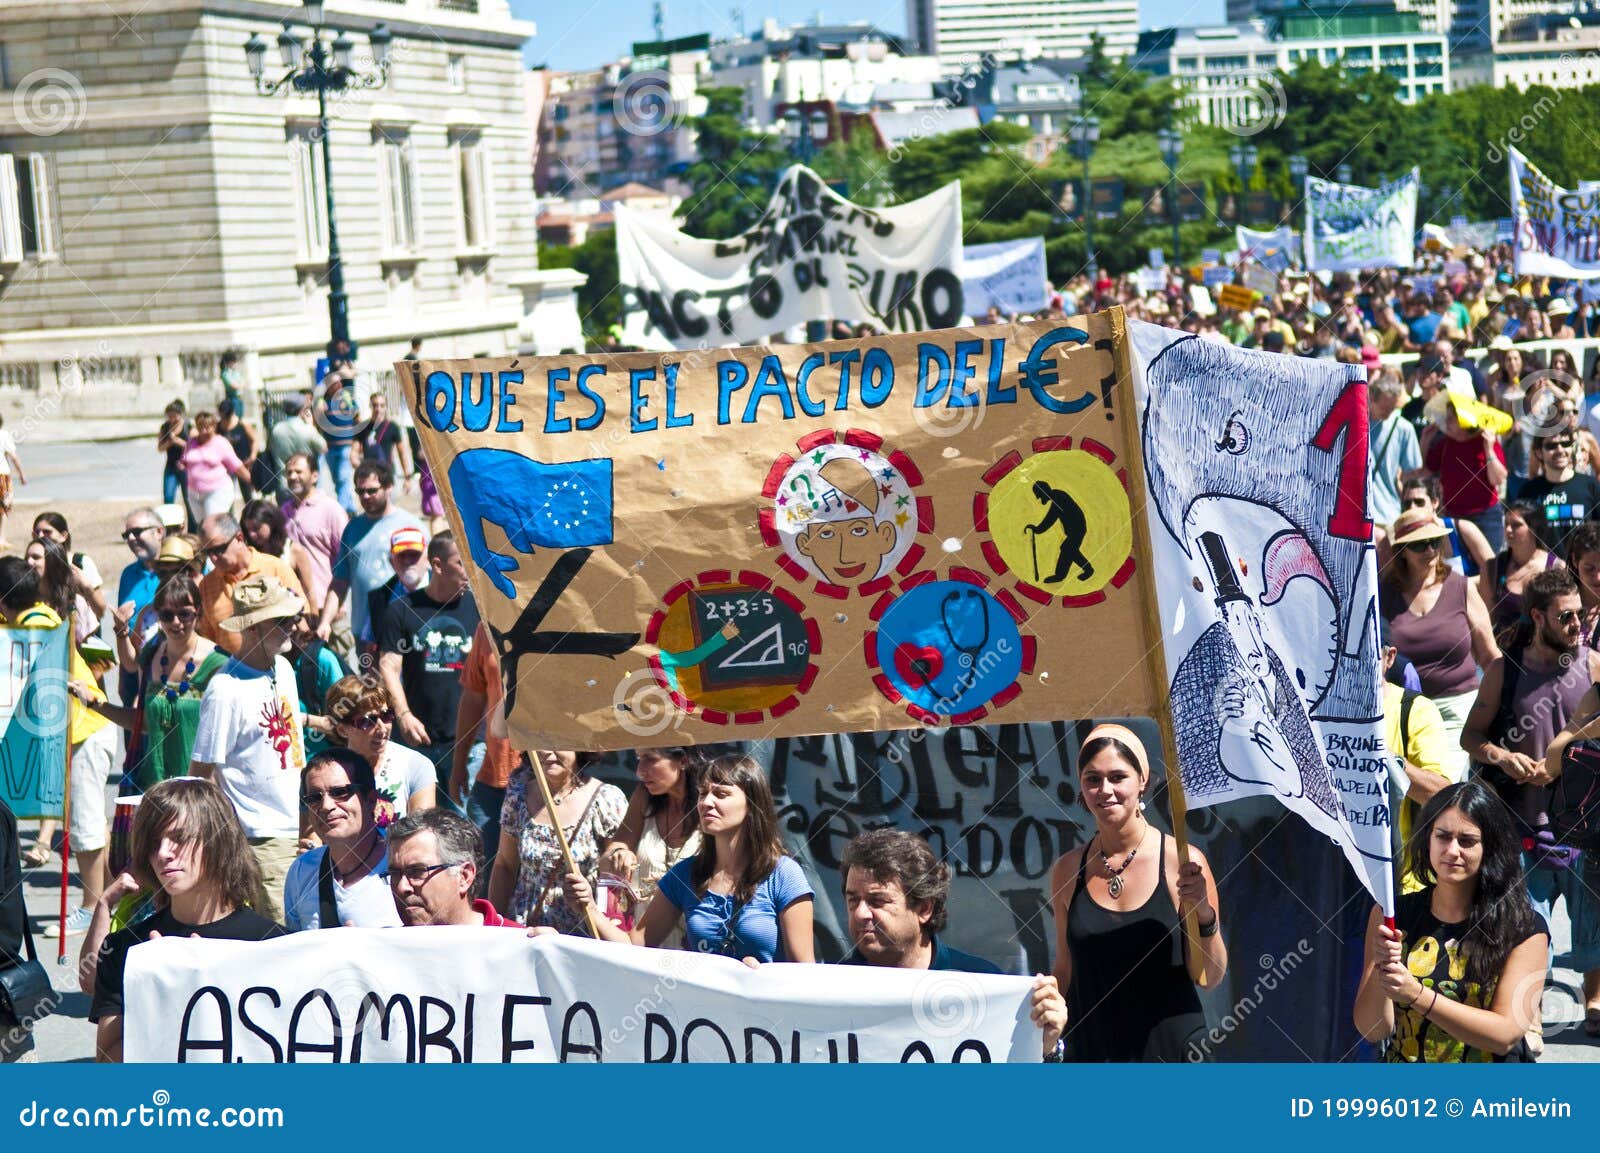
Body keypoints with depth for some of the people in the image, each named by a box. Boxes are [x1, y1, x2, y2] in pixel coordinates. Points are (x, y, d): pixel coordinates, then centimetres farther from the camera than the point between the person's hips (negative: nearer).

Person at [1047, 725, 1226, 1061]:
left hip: (1170, 1046, -3)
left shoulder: (1182, 862, -7)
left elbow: (1208, 977, -5)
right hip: (1089, 1049, 3)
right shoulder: (1067, 871, 3)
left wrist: (1204, 915, -20)